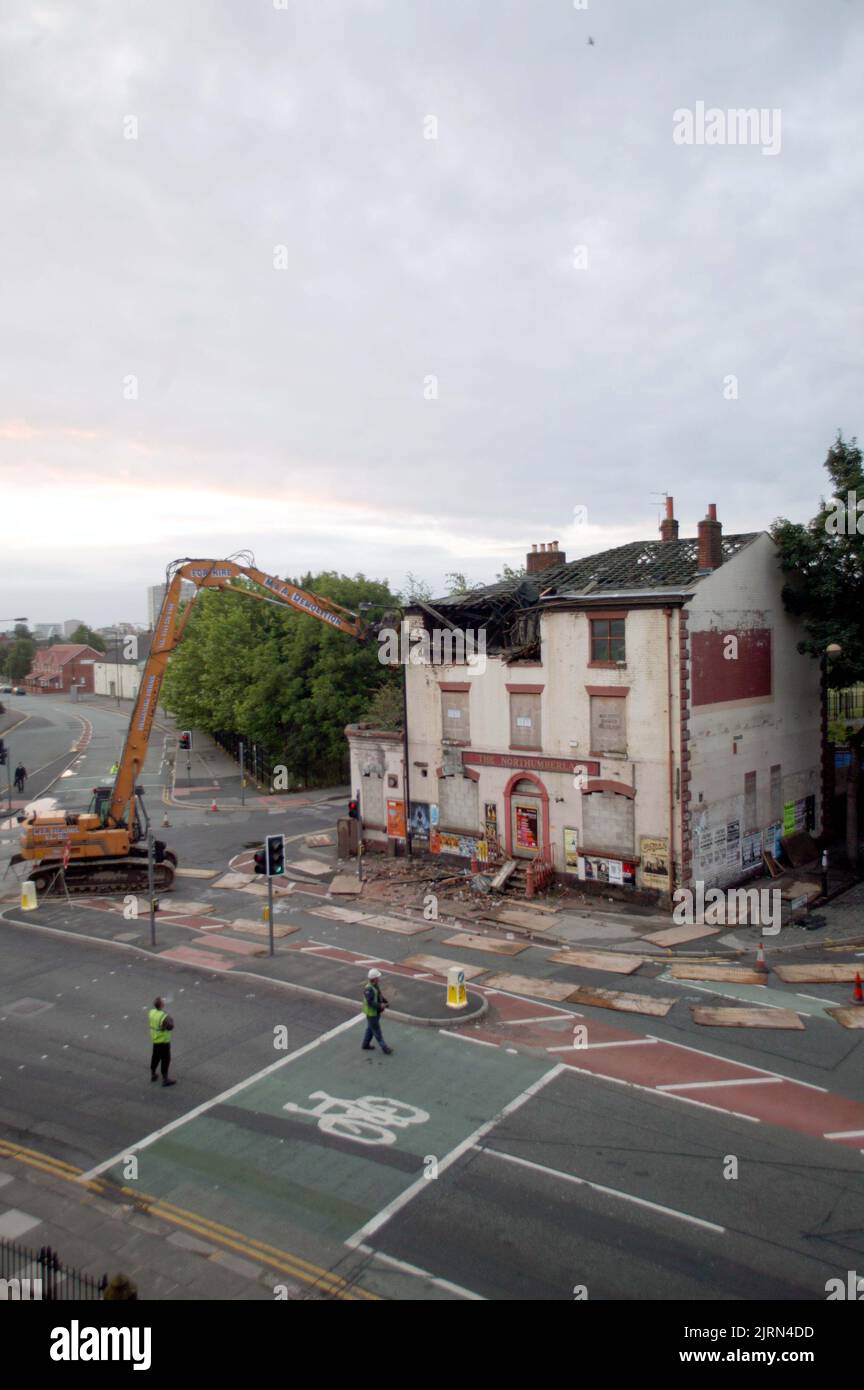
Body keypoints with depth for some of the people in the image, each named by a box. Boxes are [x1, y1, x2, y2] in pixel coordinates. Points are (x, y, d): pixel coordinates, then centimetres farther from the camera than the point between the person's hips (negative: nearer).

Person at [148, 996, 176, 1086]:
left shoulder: (151, 1012, -6)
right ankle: (165, 1079, 10)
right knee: (165, 1059, 4)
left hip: (154, 1039, 8)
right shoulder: (164, 1017, -30)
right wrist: (171, 1021, -6)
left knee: (155, 1057, 24)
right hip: (163, 1041, -8)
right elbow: (170, 1027, -23)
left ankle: (153, 1074, 37)